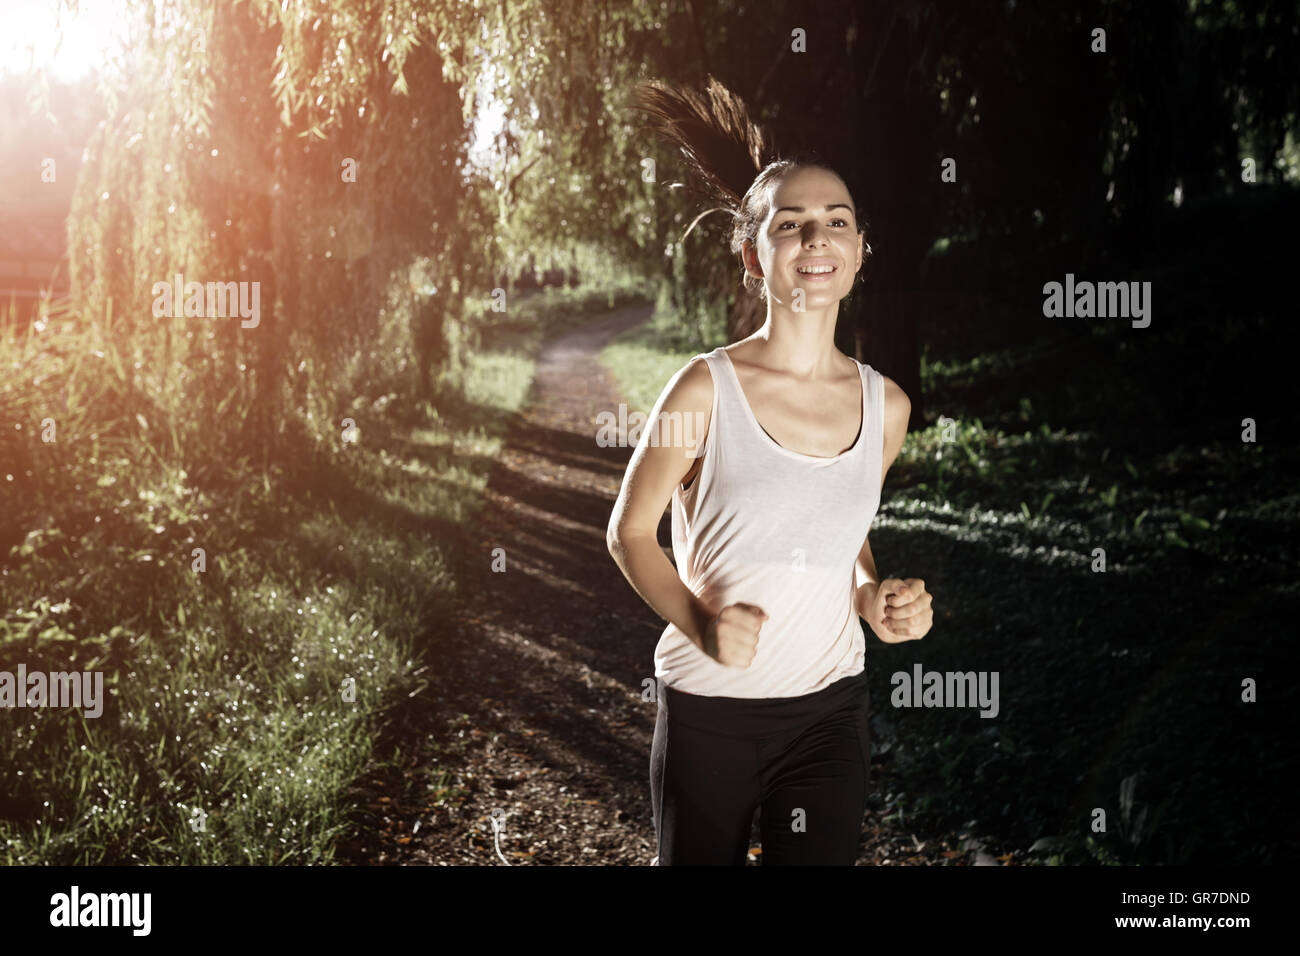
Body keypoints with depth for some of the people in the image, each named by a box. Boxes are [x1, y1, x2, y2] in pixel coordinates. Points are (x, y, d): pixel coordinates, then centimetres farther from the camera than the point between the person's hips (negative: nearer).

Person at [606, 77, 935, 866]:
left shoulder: (886, 406, -1)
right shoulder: (707, 388, -13)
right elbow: (630, 532, -3)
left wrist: (877, 597, -3)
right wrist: (700, 624, -19)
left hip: (832, 710, 3)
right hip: (708, 708, -3)